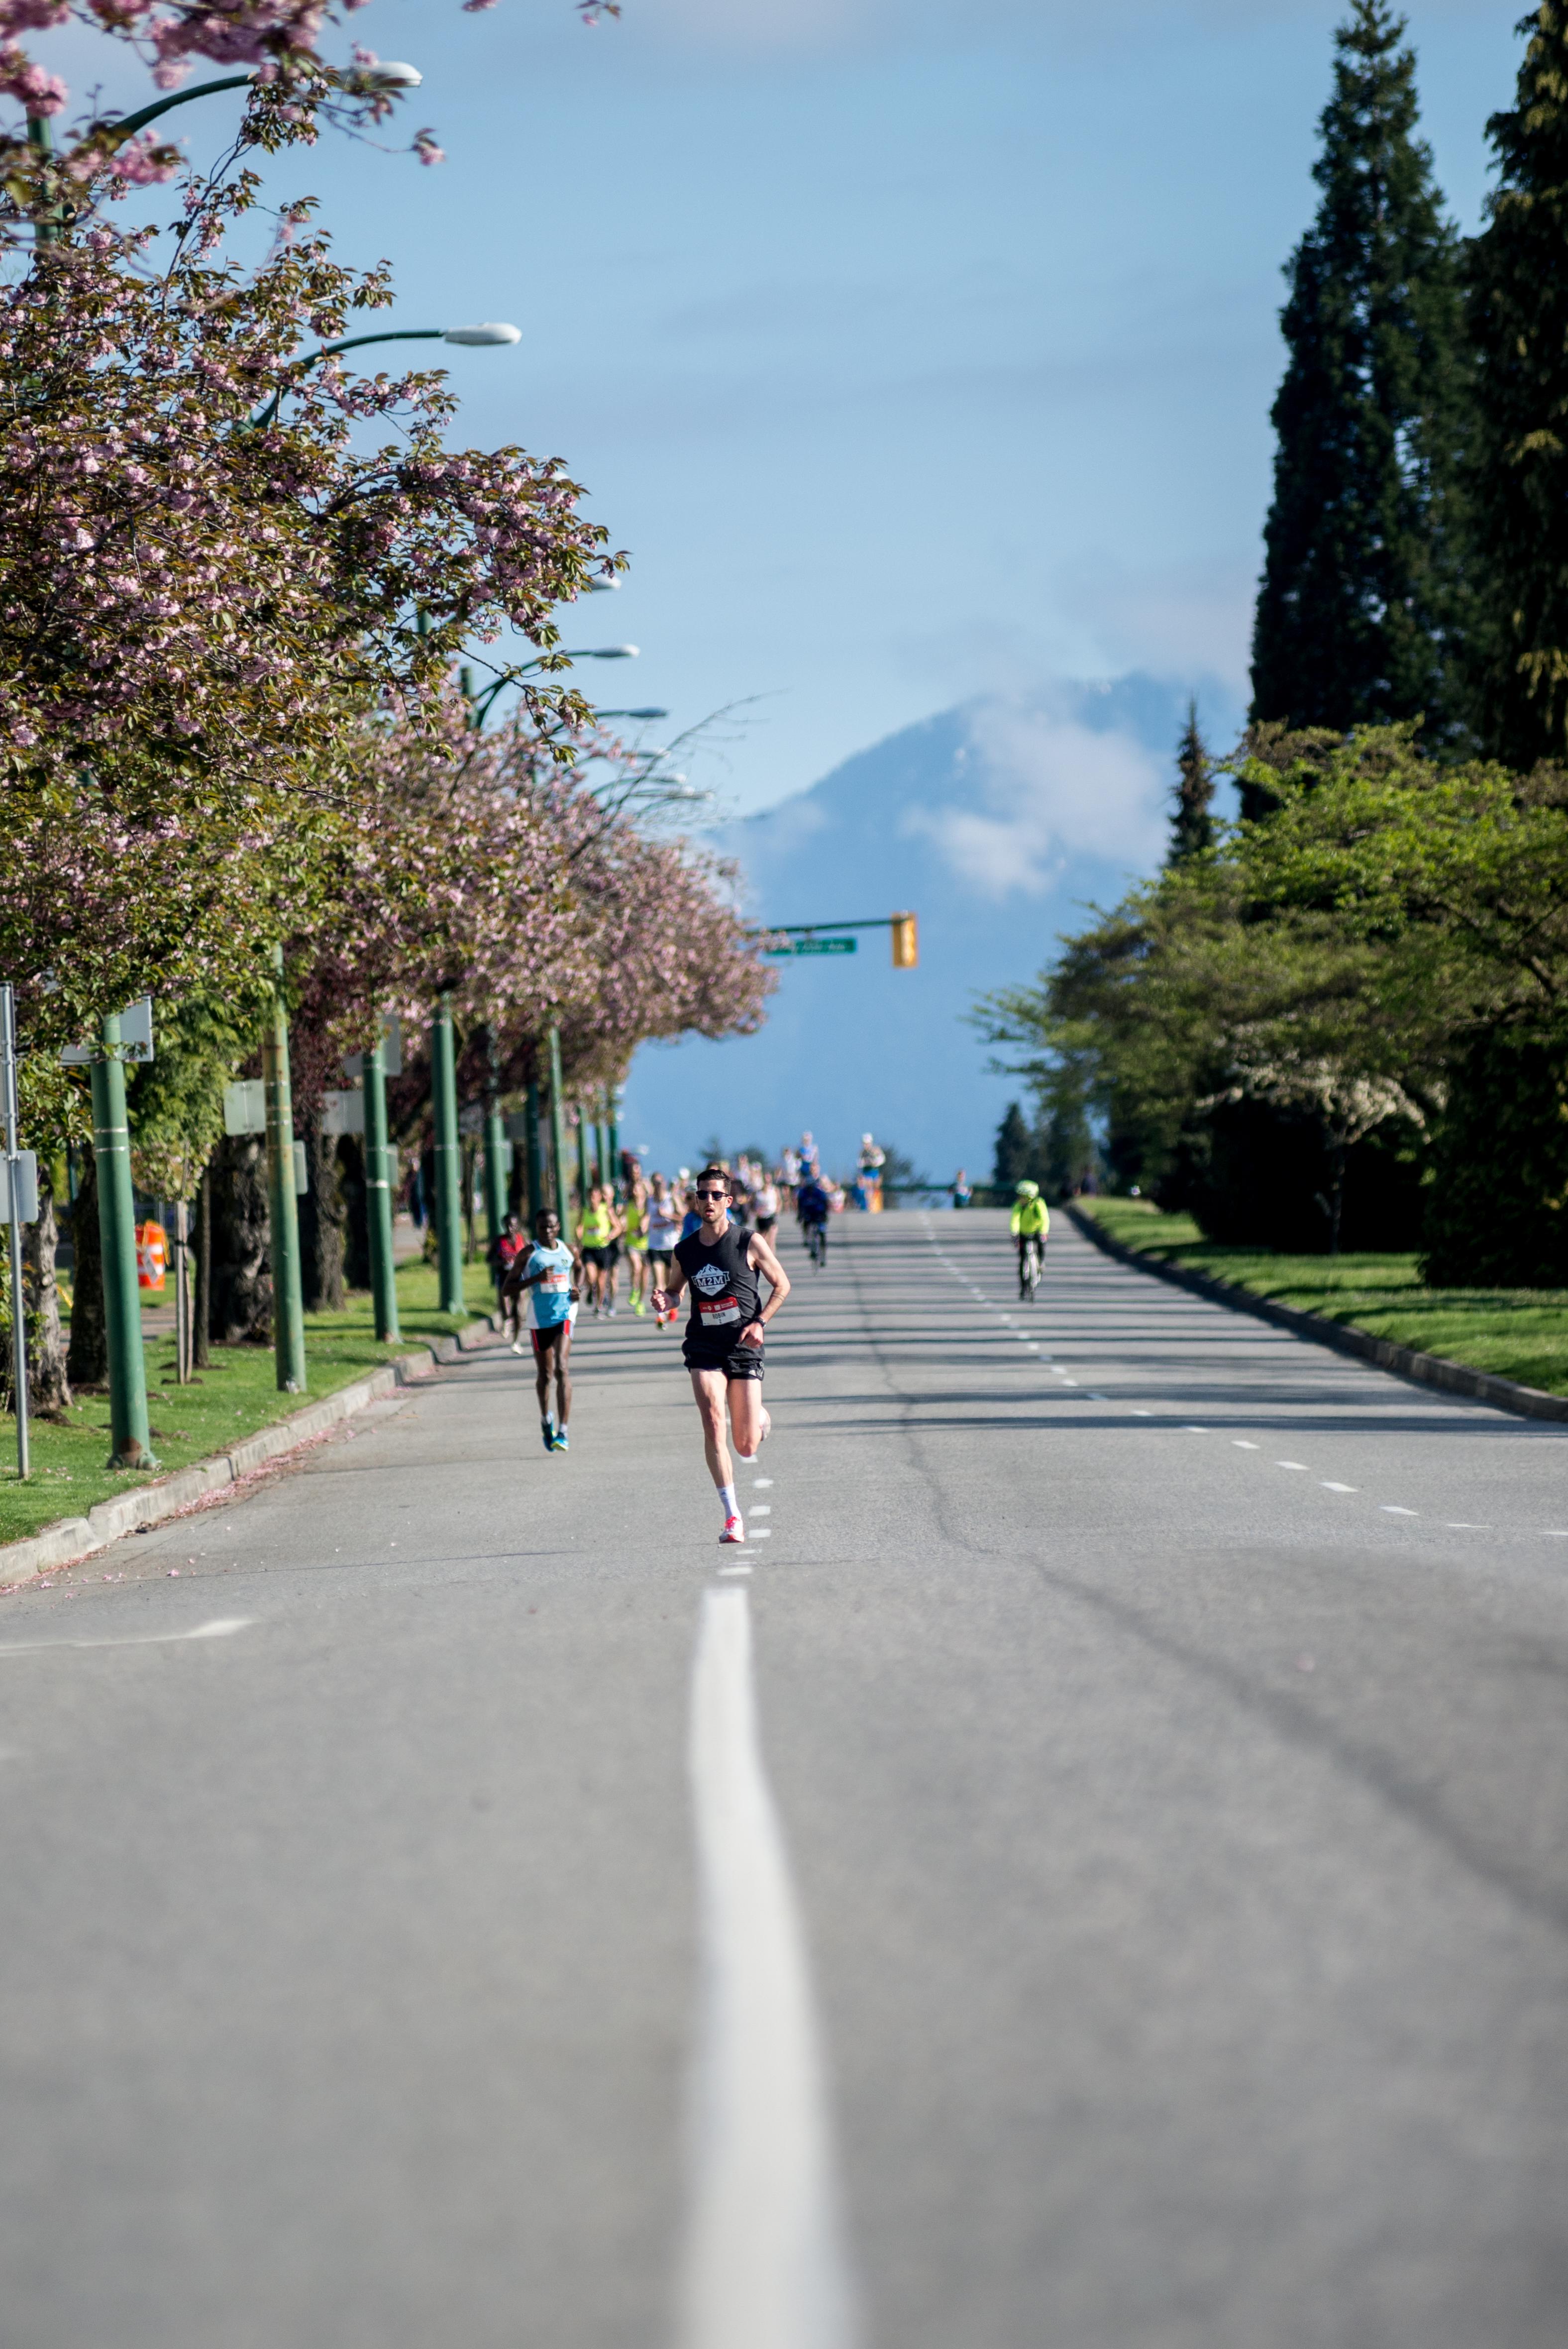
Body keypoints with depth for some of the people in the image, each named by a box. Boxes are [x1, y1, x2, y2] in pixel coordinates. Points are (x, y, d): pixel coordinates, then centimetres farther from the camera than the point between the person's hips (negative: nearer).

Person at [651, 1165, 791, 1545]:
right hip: (704, 1348, 2)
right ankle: (732, 1517, -20)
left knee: (747, 1448, 1)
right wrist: (665, 1302, -4)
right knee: (713, 1420, -22)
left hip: (744, 1349, -2)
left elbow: (782, 1285, 5)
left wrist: (760, 1321, -10)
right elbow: (675, 1289, 21)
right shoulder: (685, 1250, 5)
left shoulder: (749, 1244, -4)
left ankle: (760, 1419, 42)